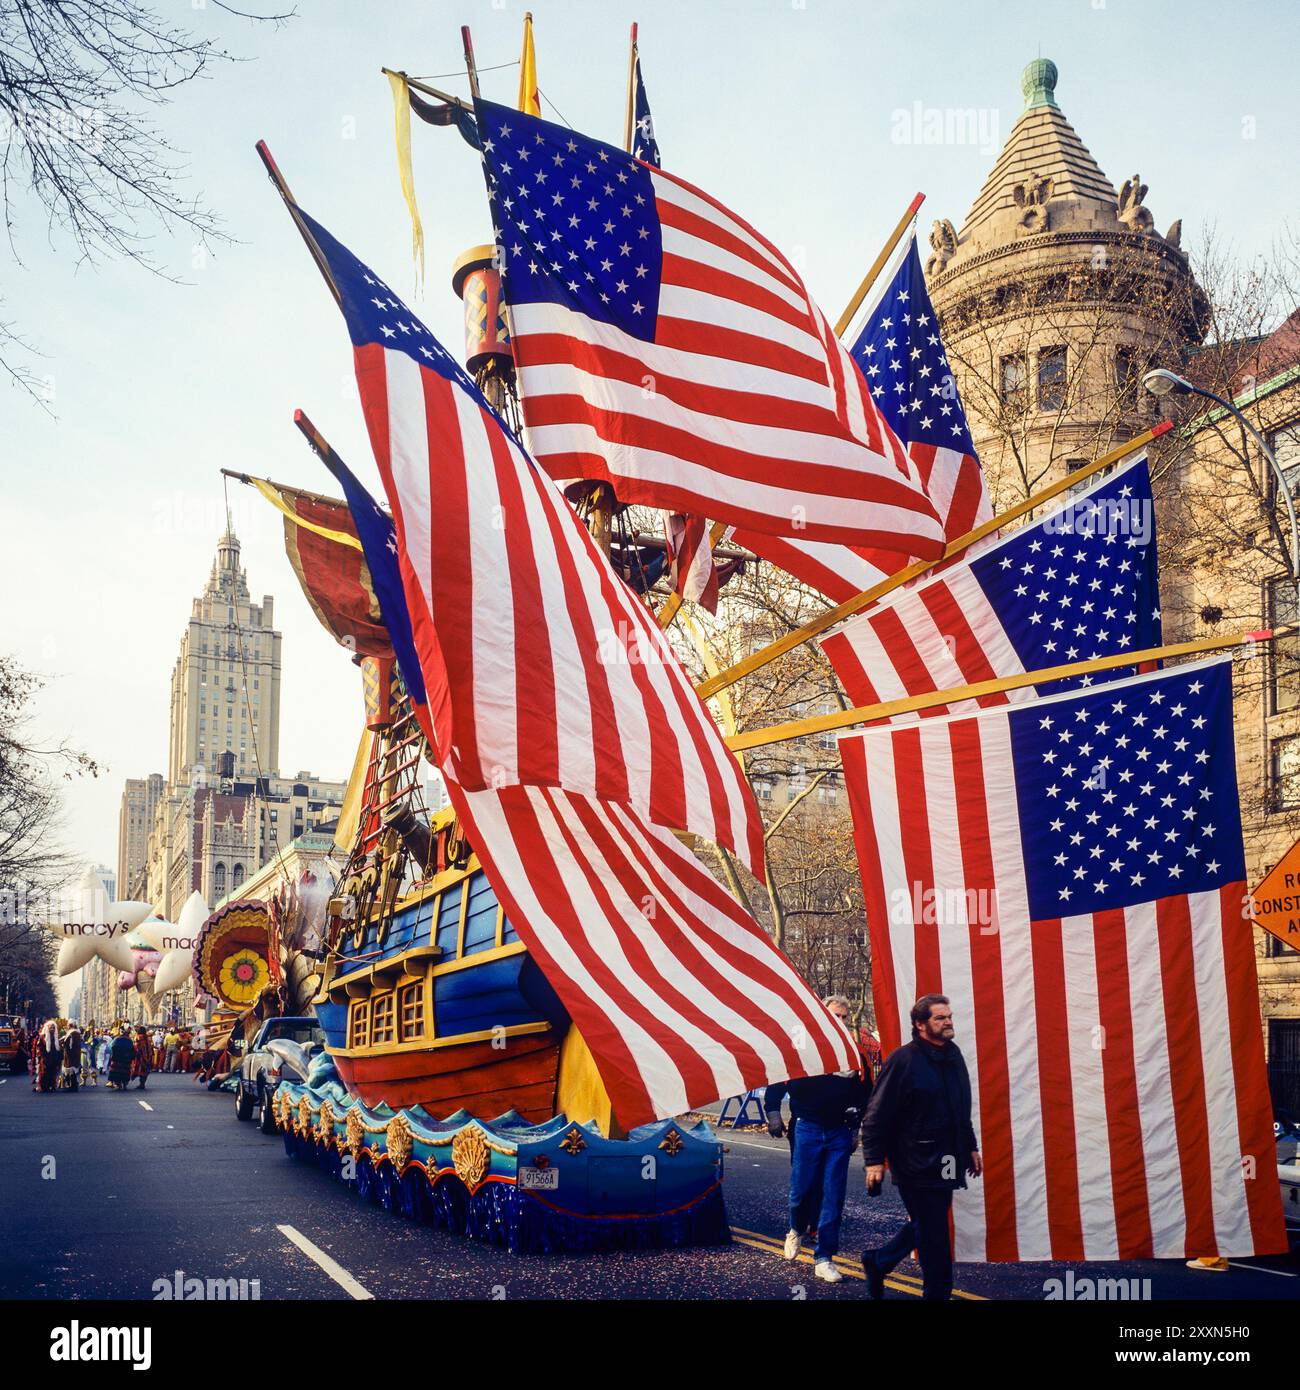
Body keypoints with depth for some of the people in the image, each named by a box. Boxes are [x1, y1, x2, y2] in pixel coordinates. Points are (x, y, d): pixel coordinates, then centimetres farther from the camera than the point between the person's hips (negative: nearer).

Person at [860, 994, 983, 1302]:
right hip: (915, 1163, -8)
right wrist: (874, 1159, -17)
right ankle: (938, 1293, 14)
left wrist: (971, 1147, 21)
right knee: (933, 1233, -2)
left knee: (926, 1225, 17)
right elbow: (877, 1114, -14)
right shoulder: (904, 1060, -15)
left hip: (945, 1161, 8)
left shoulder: (953, 1055, 9)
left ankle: (877, 1262, 35)